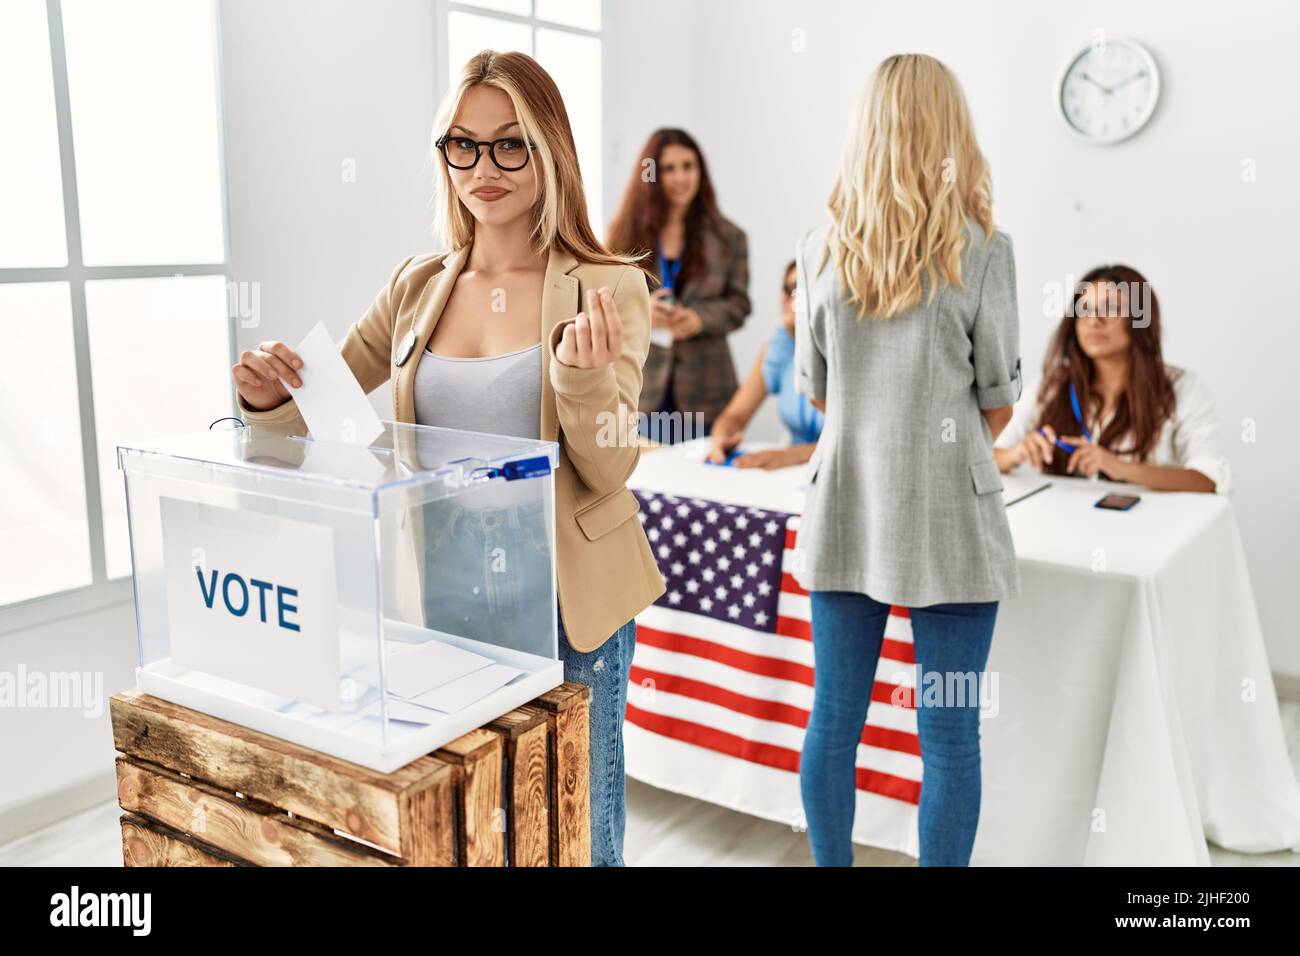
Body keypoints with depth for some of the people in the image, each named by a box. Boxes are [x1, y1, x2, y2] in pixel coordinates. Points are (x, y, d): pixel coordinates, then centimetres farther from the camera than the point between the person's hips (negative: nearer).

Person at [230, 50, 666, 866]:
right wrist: (270, 394, -12)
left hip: (567, 607, -3)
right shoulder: (418, 287, 5)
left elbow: (608, 471, -11)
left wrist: (583, 370, -29)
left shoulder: (607, 289, -7)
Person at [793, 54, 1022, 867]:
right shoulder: (982, 250, -8)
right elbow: (999, 404, 0)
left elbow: (815, 388, 9)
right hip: (948, 518, -3)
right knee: (950, 735, 7)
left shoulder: (821, 247, 1)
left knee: (834, 720, 13)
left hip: (845, 510, 4)